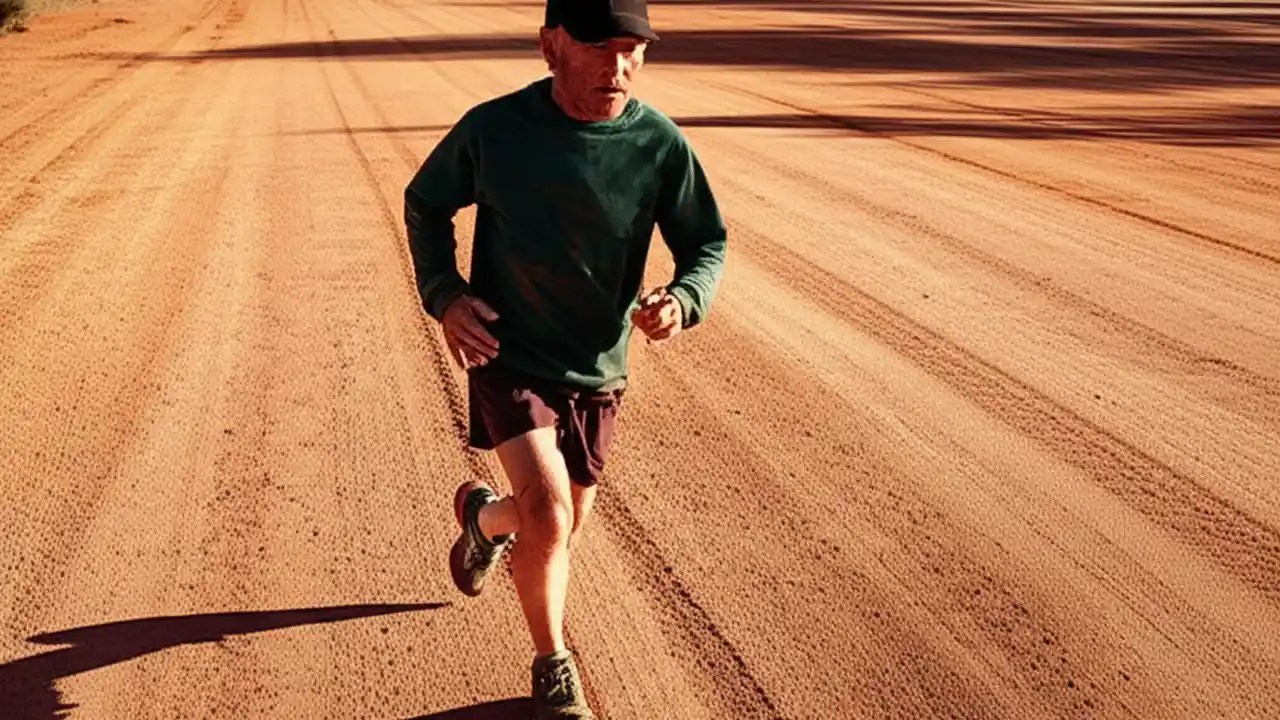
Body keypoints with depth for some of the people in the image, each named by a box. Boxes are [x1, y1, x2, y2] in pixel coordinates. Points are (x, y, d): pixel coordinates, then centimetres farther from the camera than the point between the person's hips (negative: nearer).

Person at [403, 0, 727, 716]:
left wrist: (682, 300, -22)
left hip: (597, 371, 3)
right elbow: (425, 204, 3)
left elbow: (707, 244, 0)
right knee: (547, 512, -20)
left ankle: (487, 517, 55)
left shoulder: (661, 144, -13)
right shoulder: (493, 129, -15)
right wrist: (444, 295, -12)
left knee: (562, 530, 17)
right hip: (508, 356, -3)